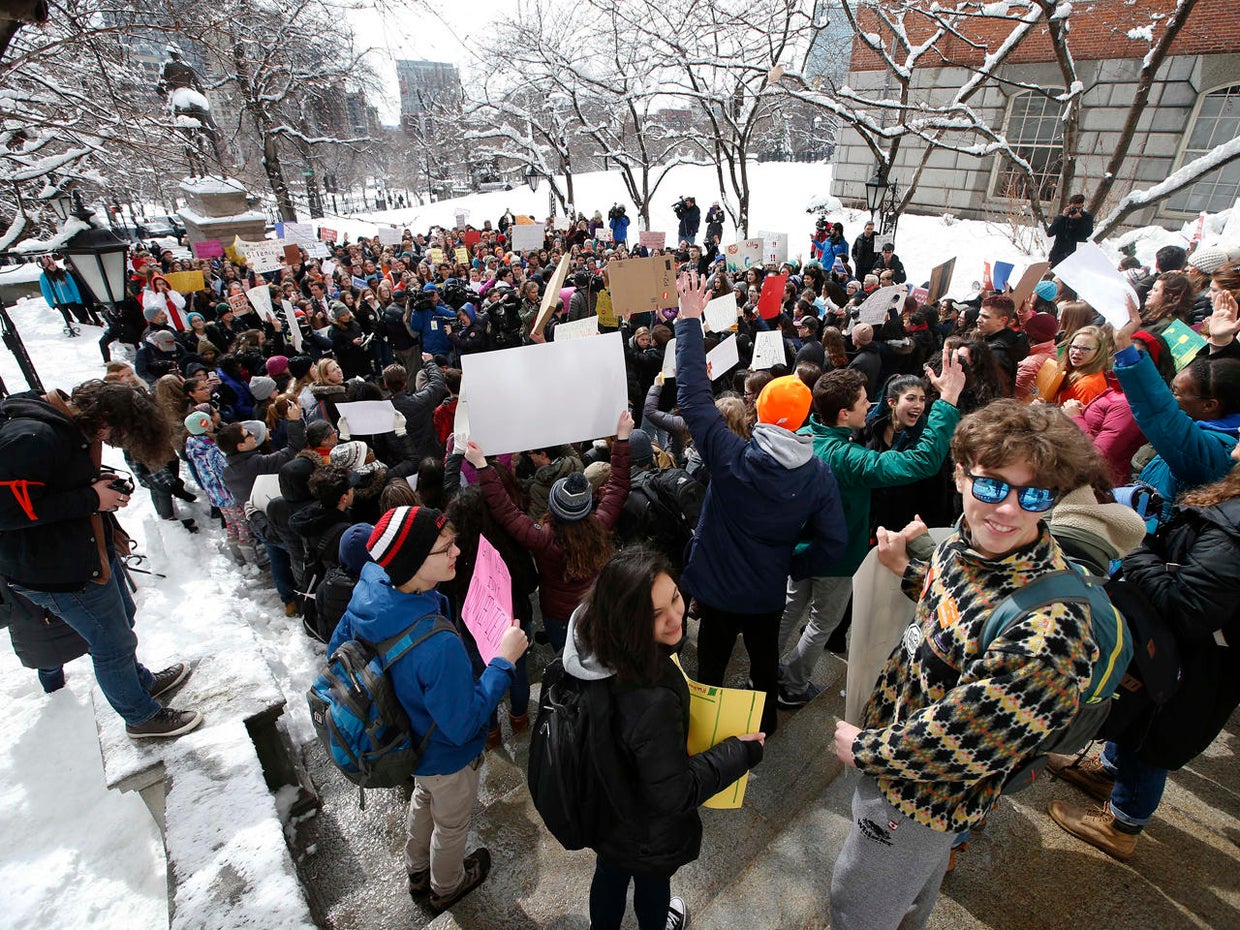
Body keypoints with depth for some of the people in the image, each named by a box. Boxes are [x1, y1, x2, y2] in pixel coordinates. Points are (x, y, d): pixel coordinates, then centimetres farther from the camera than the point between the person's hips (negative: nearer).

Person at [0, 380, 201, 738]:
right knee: (114, 643, 6)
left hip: (95, 548, 10)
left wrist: (101, 483, -4)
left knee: (122, 618, 28)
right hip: (56, 570, -10)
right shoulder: (31, 439, -29)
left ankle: (141, 681, 51)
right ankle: (141, 716, 27)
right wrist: (91, 498, -26)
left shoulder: (72, 426, 2)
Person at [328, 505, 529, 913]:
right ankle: (446, 887, 58)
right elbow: (462, 726, -32)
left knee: (423, 799, 36)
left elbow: (337, 652, -4)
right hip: (446, 757, -6)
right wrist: (503, 660, -29)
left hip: (407, 740, 6)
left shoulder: (368, 592, -23)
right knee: (451, 824, 27)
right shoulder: (438, 645, -46)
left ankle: (418, 872, 64)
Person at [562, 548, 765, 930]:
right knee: (652, 884, 31)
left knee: (610, 872, 35)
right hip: (648, 836, -5)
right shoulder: (653, 703, -46)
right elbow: (674, 796, -30)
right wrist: (740, 753, -18)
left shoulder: (593, 644, -24)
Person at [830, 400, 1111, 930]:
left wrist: (863, 749, -17)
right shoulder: (969, 542, -13)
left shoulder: (1047, 627, -39)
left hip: (921, 799, -7)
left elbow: (957, 742, -30)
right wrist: (904, 569, 2)